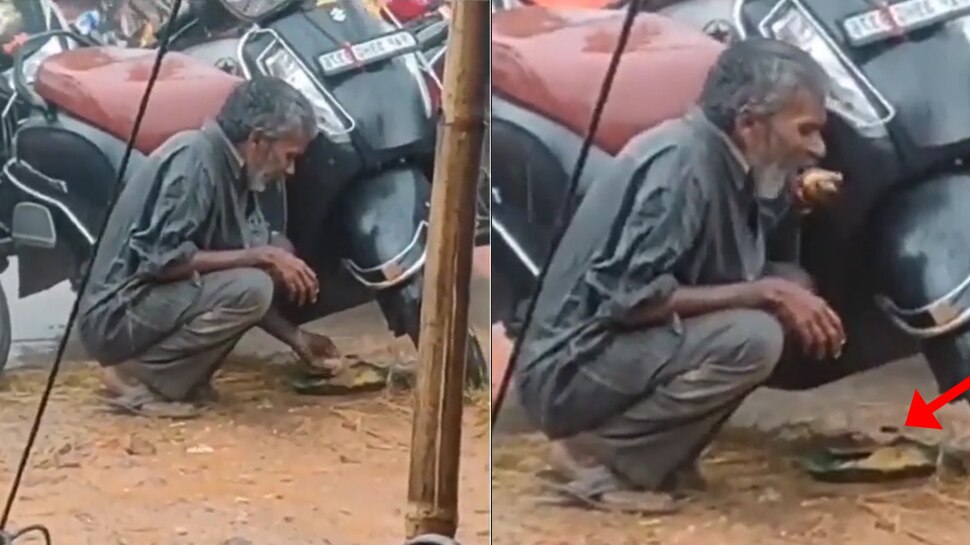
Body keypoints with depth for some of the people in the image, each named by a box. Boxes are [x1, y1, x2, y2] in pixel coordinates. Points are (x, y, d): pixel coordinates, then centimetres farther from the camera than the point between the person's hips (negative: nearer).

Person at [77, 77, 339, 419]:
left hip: (161, 301, 9)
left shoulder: (234, 173, 8)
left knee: (279, 248, 5)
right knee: (250, 287, -26)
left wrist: (295, 337, 10)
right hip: (118, 316, -9)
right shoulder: (194, 157, -19)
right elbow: (160, 259, -26)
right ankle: (137, 376, -11)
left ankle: (184, 374, 4)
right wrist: (259, 257, -21)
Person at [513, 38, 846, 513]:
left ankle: (662, 452, 7)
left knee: (793, 285, 4)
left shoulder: (726, 159, 5)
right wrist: (765, 294, -22)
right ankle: (597, 458, -11)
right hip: (571, 371, -9)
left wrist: (793, 201, -1)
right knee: (753, 337, -27)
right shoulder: (682, 161, -22)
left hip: (626, 352, 9)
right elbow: (628, 298, -27)